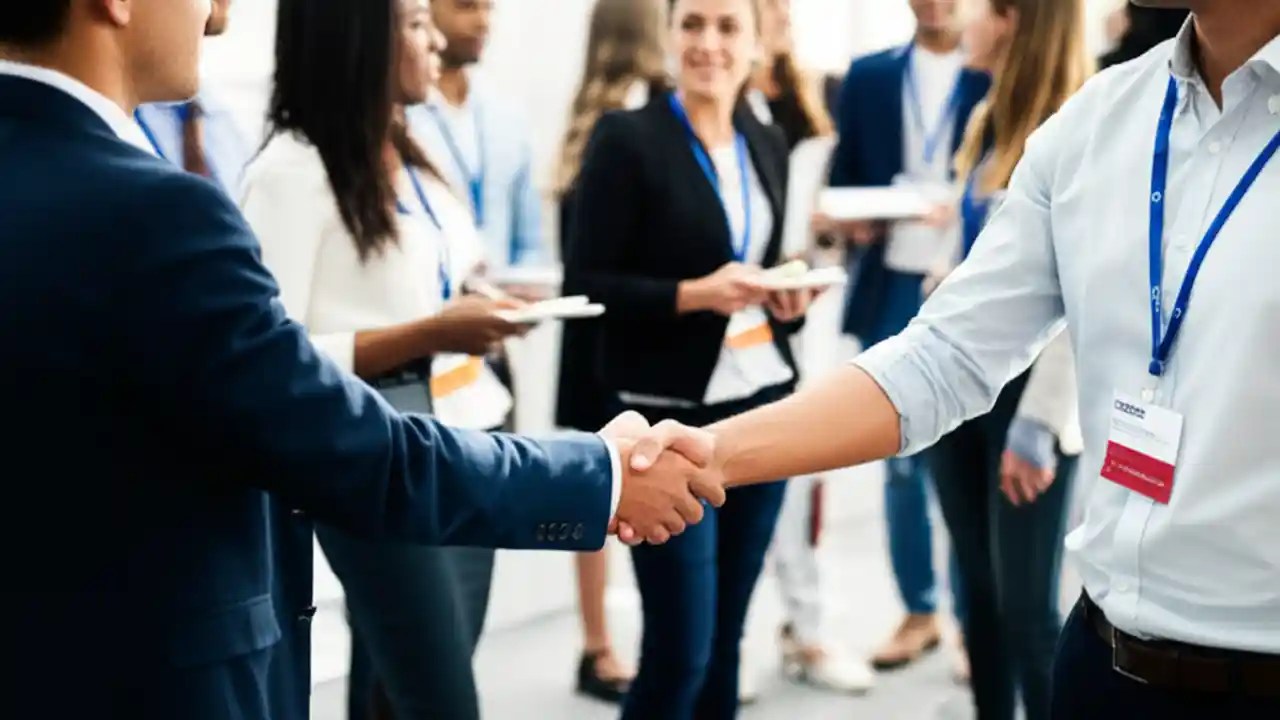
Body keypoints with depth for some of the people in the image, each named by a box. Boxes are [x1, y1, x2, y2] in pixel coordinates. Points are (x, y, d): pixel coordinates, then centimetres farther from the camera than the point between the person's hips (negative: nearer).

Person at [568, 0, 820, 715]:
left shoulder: (768, 143, 11)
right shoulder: (627, 138, -8)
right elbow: (586, 280, -11)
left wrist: (788, 302, -1)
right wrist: (694, 294, -22)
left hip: (764, 406, 6)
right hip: (673, 418, -6)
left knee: (725, 639, 11)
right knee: (679, 647, -4)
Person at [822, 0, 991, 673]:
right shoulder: (868, 76, 10)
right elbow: (842, 179, 10)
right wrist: (848, 220, -10)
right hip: (892, 292, 4)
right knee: (902, 461, 11)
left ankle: (973, 618, 16)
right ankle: (919, 611, 25)